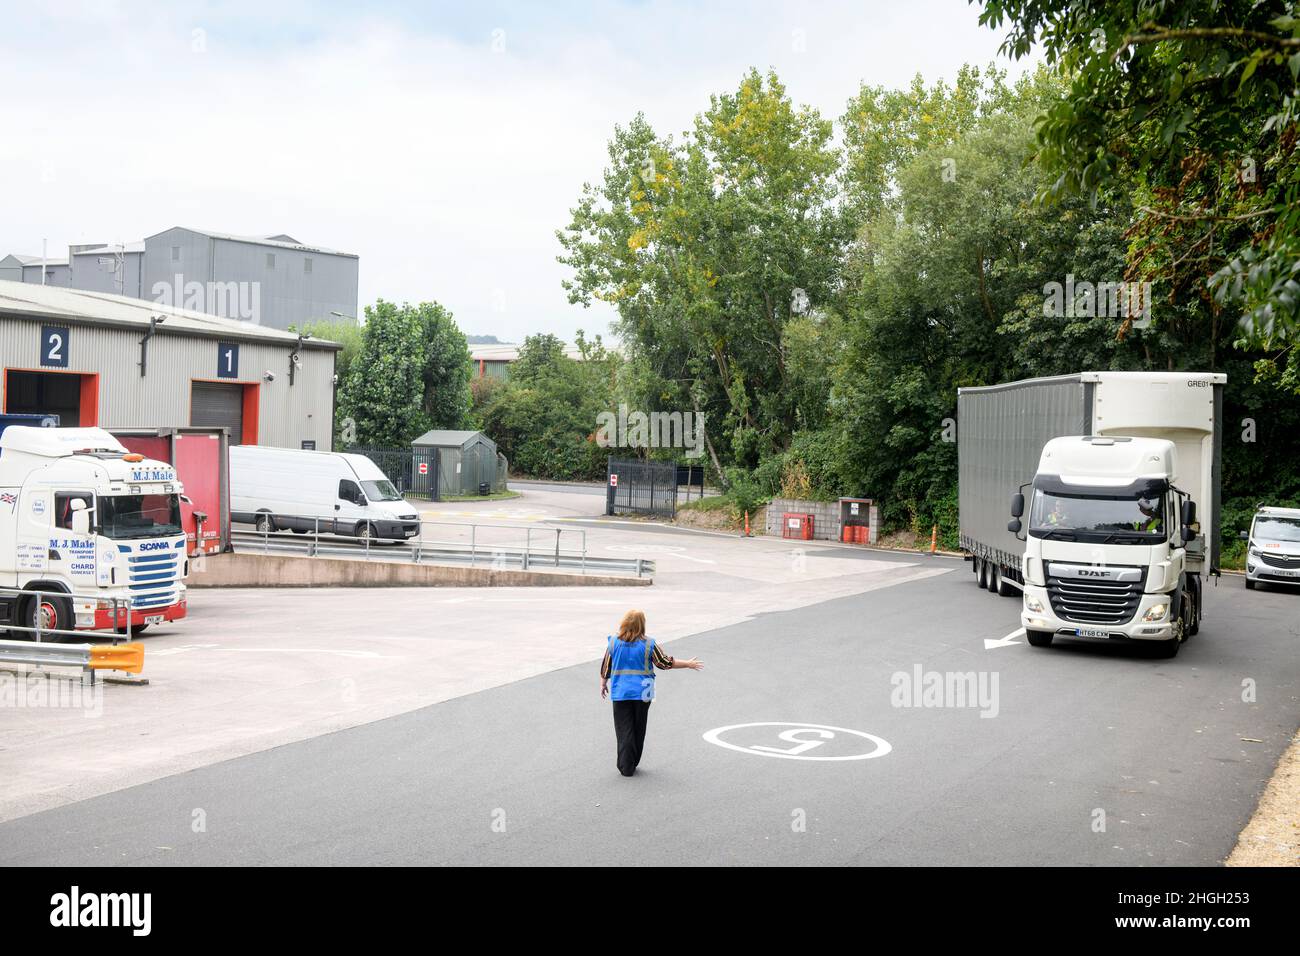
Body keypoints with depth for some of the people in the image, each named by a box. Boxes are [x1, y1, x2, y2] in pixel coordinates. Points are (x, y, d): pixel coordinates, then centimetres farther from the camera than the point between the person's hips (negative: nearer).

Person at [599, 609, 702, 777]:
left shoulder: (614, 643, -4)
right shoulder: (648, 644, -8)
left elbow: (605, 667, 4)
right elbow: (665, 662, -2)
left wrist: (603, 684, 21)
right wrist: (688, 664, 9)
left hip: (620, 693, 0)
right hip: (641, 693, 0)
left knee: (624, 731, 4)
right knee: (638, 730, 15)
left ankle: (626, 768, 1)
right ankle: (633, 764, 24)